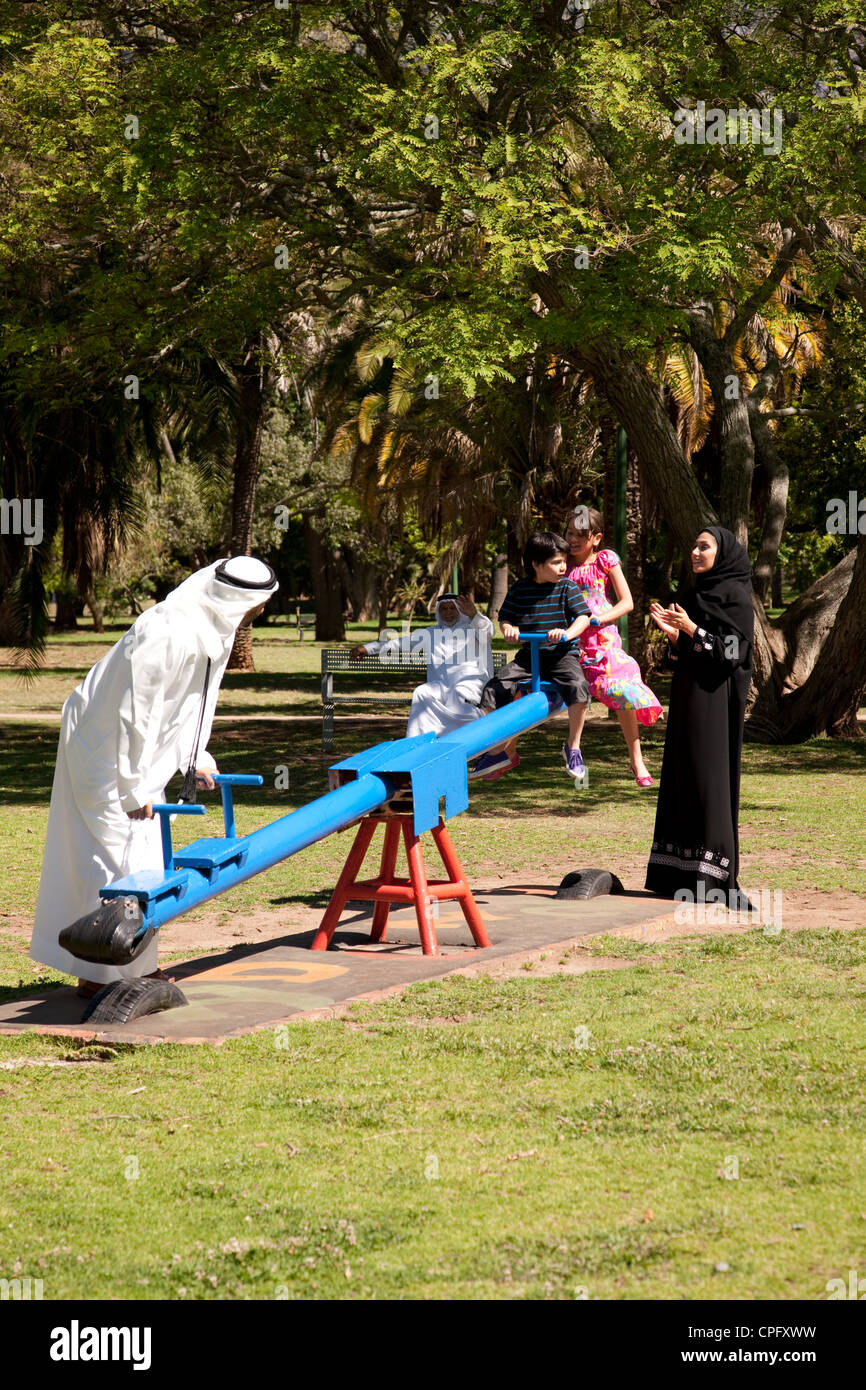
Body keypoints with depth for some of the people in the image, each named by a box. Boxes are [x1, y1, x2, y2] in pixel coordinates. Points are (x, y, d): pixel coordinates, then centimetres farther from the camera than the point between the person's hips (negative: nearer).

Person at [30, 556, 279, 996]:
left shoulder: (212, 627, -1)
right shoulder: (167, 634, -31)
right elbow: (134, 713, -28)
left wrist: (196, 756, 7)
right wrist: (135, 790, -21)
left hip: (136, 744, 10)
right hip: (104, 748, -10)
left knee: (147, 853, 13)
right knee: (116, 852, -7)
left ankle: (135, 966, 23)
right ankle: (99, 976, 0)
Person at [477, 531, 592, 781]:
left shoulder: (566, 587, -2)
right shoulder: (519, 590, 4)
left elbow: (583, 617, -8)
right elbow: (504, 618, 12)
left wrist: (568, 633, -28)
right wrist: (508, 629, -12)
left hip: (561, 654, -3)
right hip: (528, 655, 3)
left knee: (577, 686, -32)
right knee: (494, 690, -11)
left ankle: (573, 748, -12)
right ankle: (502, 752, 7)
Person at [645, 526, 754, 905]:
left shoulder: (734, 596, -9)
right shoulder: (700, 594, 17)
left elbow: (731, 651, -17)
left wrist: (690, 628, -22)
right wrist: (672, 631, 1)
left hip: (715, 701, -9)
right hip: (690, 700, 9)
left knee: (707, 777, -9)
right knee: (682, 775, 7)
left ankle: (714, 874, -6)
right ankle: (684, 875, 11)